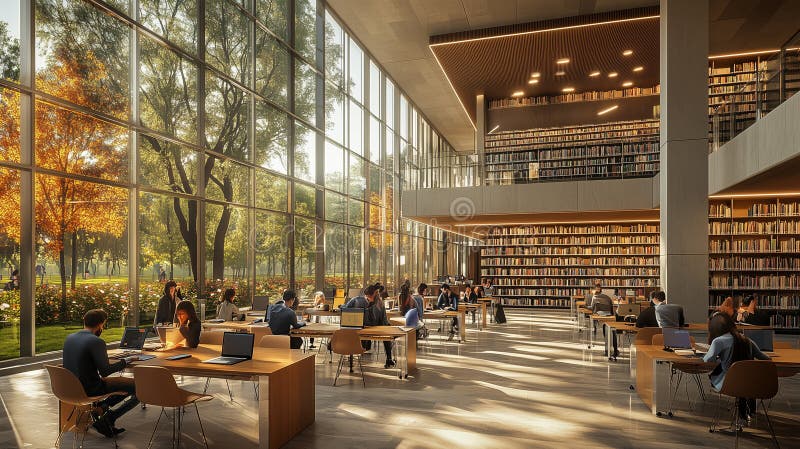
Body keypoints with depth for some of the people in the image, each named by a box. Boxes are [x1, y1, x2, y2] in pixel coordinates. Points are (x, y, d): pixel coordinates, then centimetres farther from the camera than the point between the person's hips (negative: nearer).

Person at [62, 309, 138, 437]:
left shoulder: (69, 338, 3)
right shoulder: (96, 342, -22)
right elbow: (105, 371, -22)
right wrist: (126, 361, -9)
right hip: (90, 389, -9)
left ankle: (100, 408, 11)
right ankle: (110, 416, -4)